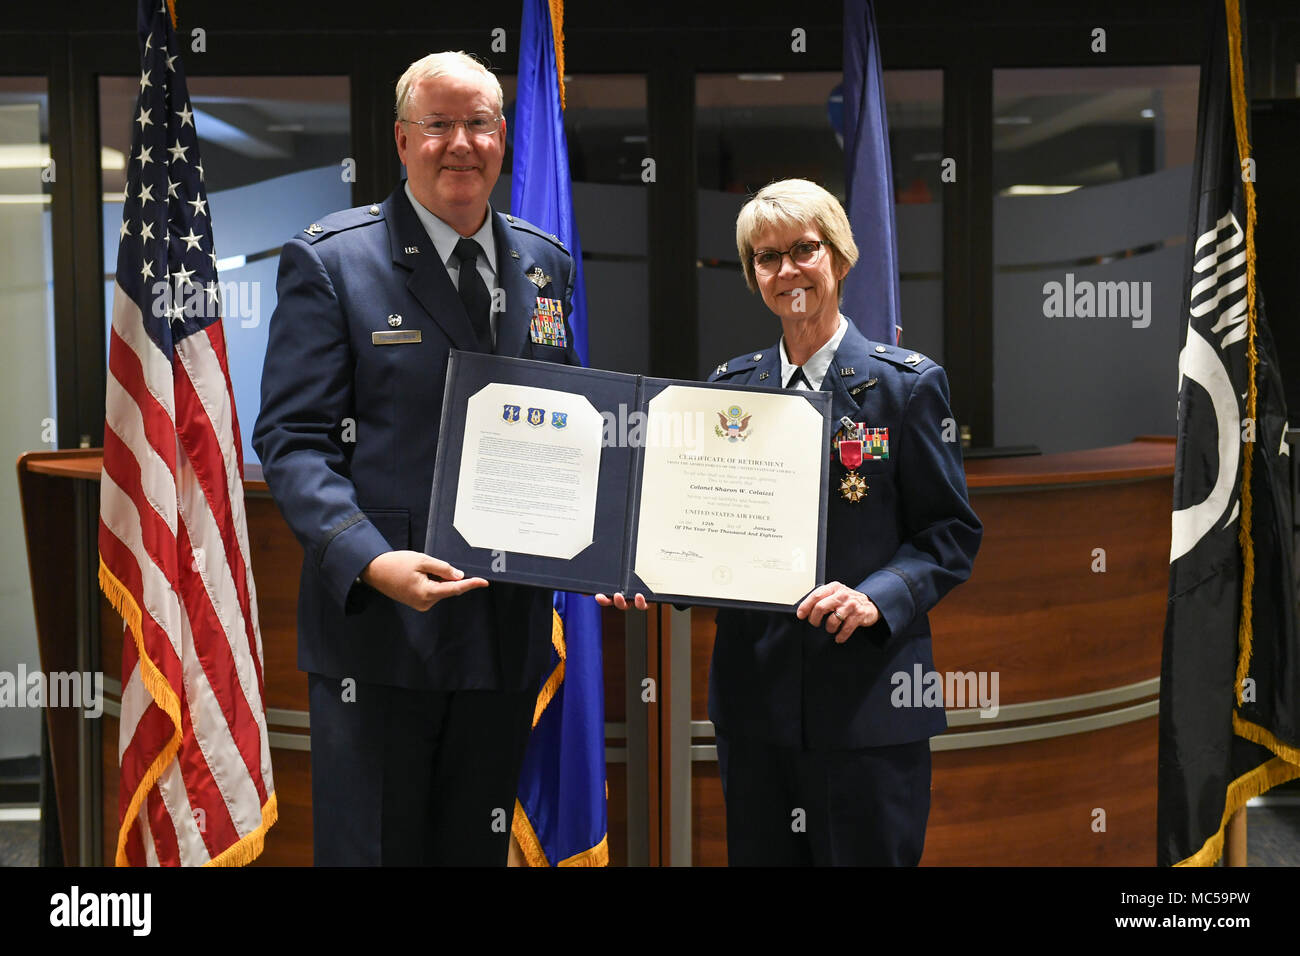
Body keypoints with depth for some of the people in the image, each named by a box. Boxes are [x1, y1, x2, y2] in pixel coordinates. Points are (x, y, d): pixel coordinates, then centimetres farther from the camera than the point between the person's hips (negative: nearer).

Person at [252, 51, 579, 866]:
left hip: (508, 635, 5)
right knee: (371, 846, 4)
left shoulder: (545, 266, 11)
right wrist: (371, 562, -25)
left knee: (478, 848, 16)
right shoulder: (329, 262, -4)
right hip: (377, 627, -5)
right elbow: (292, 440, -9)